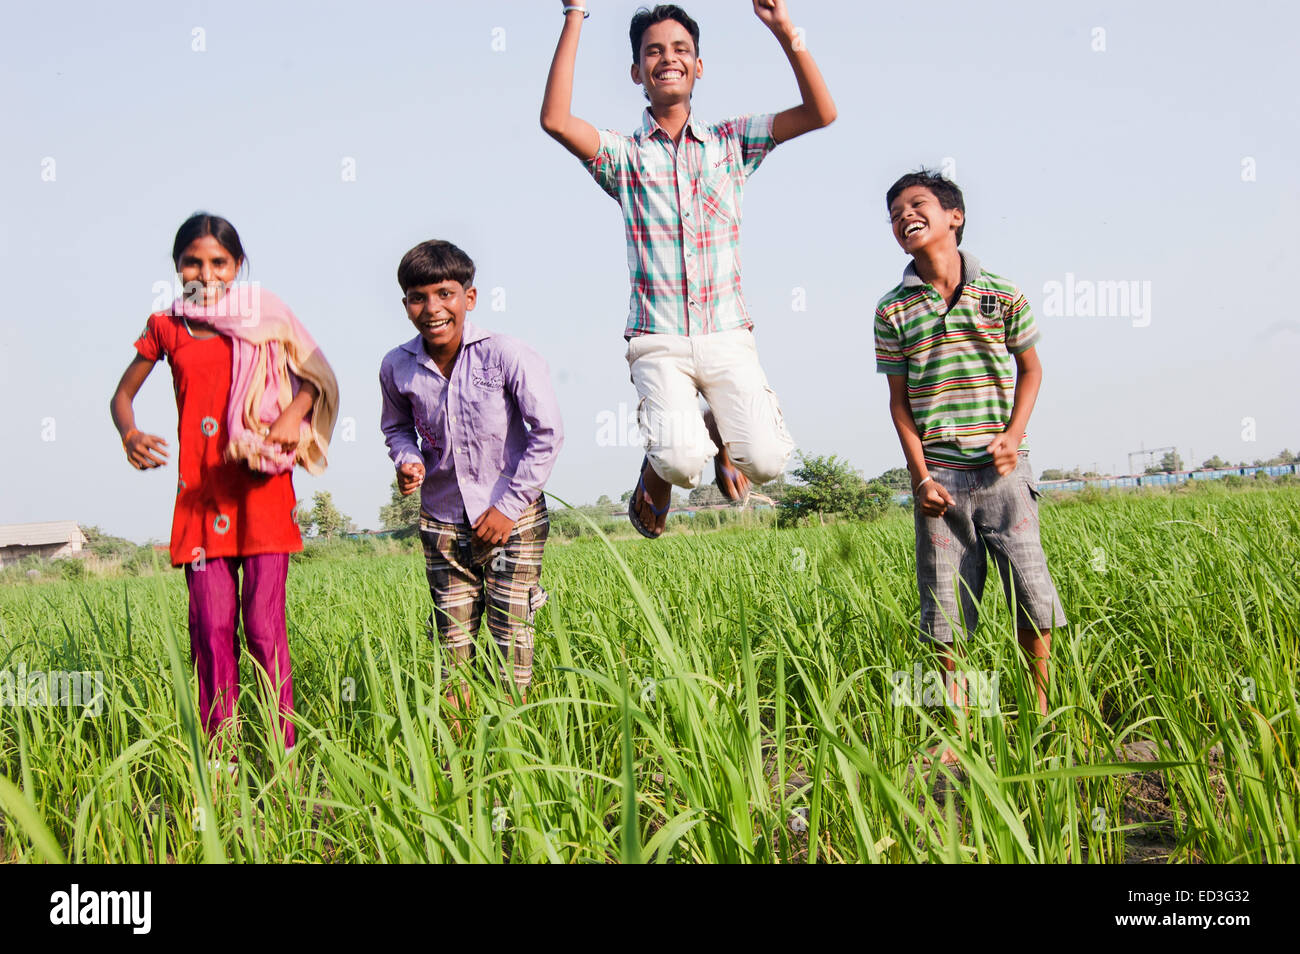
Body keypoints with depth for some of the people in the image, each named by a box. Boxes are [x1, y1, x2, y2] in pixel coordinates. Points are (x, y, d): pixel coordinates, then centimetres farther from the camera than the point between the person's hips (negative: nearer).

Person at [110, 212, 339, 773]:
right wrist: (130, 437, -4)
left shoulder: (262, 319, 6)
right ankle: (222, 762, 7)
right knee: (212, 629, 1)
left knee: (264, 626, -4)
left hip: (262, 486, -2)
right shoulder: (166, 328, 11)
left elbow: (315, 378, 8)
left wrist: (294, 413, -13)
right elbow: (122, 395, 18)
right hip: (200, 491, 2)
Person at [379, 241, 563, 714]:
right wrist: (406, 460, -7)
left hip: (512, 519, -3)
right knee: (453, 644, 6)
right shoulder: (397, 368, -5)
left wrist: (509, 506, -11)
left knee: (511, 640, -3)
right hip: (442, 524, 3)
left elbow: (548, 433, -10)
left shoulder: (506, 355, -16)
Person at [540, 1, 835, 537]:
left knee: (766, 462, -18)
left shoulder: (730, 142, 13)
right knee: (682, 461, -26)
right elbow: (555, 120, -11)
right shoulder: (624, 155, 7)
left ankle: (720, 430, 17)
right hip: (658, 341, -2)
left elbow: (820, 113, 4)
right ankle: (659, 464, 12)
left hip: (727, 336, 2)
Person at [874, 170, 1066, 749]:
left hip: (1001, 470, 0)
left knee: (1032, 599, -4)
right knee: (945, 613, 3)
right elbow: (899, 400, 6)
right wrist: (920, 476, -3)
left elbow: (1029, 367, 13)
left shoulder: (1002, 294, 3)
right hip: (938, 478, 1)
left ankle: (1047, 717, 12)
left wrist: (1014, 435, -3)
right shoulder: (893, 310, 4)